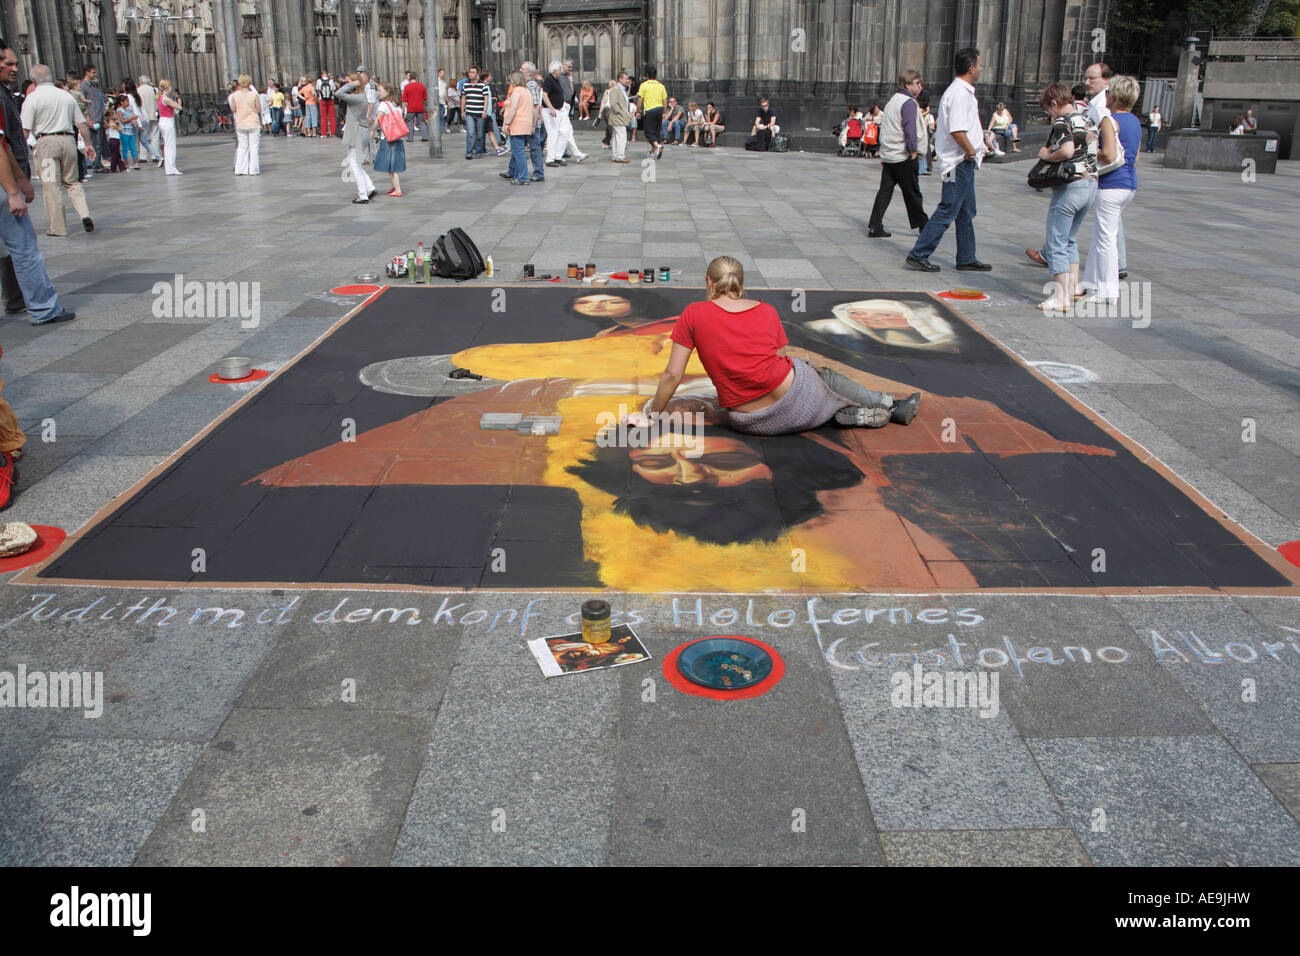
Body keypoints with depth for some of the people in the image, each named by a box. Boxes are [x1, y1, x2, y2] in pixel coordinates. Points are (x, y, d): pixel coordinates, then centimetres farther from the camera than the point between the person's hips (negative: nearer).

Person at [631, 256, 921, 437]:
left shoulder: (693, 315, -4)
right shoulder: (767, 311, 4)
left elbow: (672, 374, -4)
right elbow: (782, 359, 9)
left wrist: (652, 414, 8)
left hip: (747, 422, 0)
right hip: (796, 402, 0)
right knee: (825, 376, 34)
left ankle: (882, 414, 21)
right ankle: (891, 406, 41)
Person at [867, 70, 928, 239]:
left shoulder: (892, 101, 17)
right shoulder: (909, 103, -11)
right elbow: (910, 129, -20)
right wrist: (913, 151, -16)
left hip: (888, 155, 8)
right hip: (903, 156, -8)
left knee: (885, 190, 5)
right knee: (912, 193, 4)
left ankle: (874, 226, -2)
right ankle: (921, 224, 15)